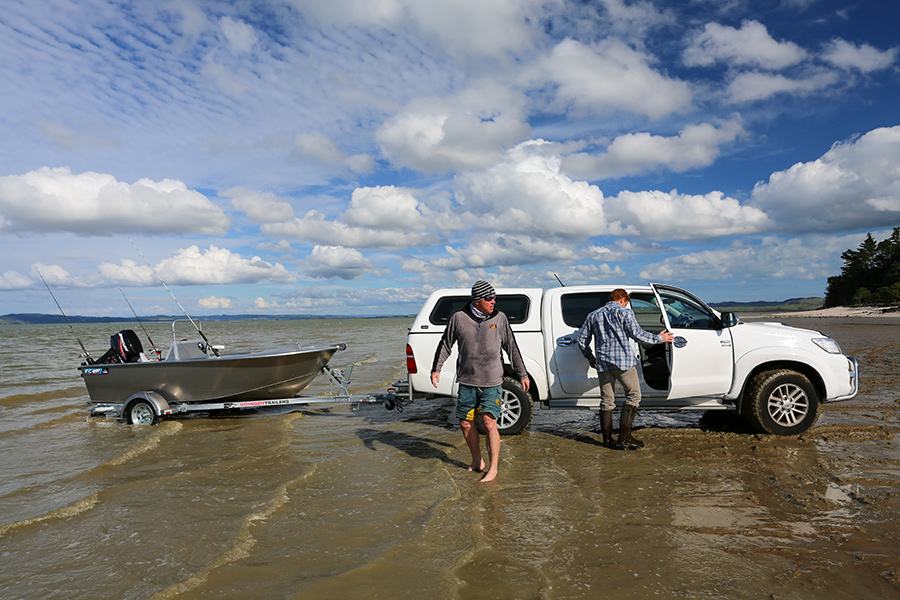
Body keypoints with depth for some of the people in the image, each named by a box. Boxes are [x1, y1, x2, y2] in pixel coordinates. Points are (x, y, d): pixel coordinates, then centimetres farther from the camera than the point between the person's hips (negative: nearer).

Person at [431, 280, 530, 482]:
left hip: (492, 381, -2)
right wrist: (436, 369, 5)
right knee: (465, 422, 7)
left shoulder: (499, 318, 1)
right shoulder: (458, 318, -2)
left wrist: (523, 374, 12)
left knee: (489, 422, -11)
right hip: (467, 381, 2)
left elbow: (511, 347, 9)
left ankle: (493, 468, 1)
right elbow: (445, 344, 9)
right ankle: (477, 461, 27)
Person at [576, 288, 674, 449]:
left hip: (602, 363, 5)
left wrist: (590, 358, 29)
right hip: (622, 361, -5)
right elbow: (636, 333, -7)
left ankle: (607, 439, 11)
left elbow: (581, 339, 17)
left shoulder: (594, 315, 17)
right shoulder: (624, 312, 1)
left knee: (606, 400, 10)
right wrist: (659, 338, 6)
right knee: (633, 396, 4)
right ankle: (624, 437, -3)